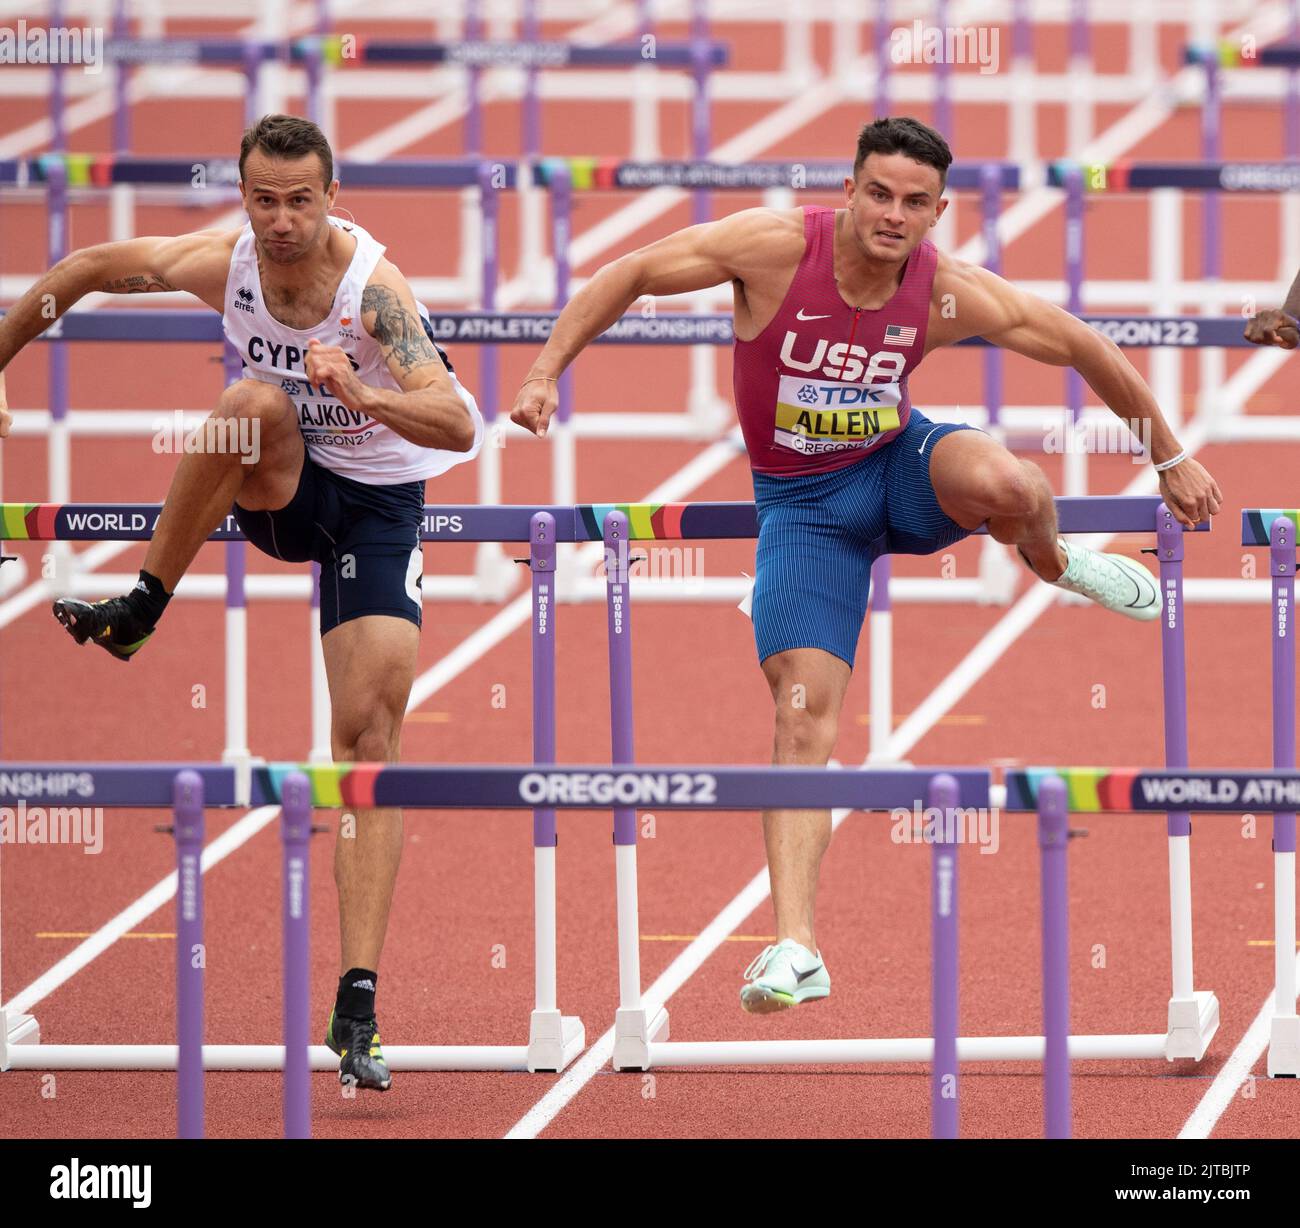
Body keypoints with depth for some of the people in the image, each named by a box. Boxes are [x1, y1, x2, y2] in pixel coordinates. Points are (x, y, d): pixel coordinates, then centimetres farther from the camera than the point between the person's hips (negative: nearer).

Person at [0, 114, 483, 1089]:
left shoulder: (374, 289, -28)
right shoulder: (220, 263, -16)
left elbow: (459, 424, -39)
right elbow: (88, 268, 3)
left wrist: (363, 396, -55)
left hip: (375, 501, -3)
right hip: (276, 489, 3)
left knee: (371, 733, -16)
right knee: (254, 400, -33)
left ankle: (357, 1009, -18)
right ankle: (140, 611, -17)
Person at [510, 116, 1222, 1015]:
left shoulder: (952, 294, -17)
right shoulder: (777, 248, -22)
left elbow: (1084, 348, -4)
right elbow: (630, 276, -13)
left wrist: (1170, 455, 4)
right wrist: (547, 372, -19)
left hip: (899, 466, 0)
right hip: (803, 504, 0)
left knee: (1002, 482, -35)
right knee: (803, 712, -13)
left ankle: (1053, 561, 4)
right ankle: (796, 948, -13)